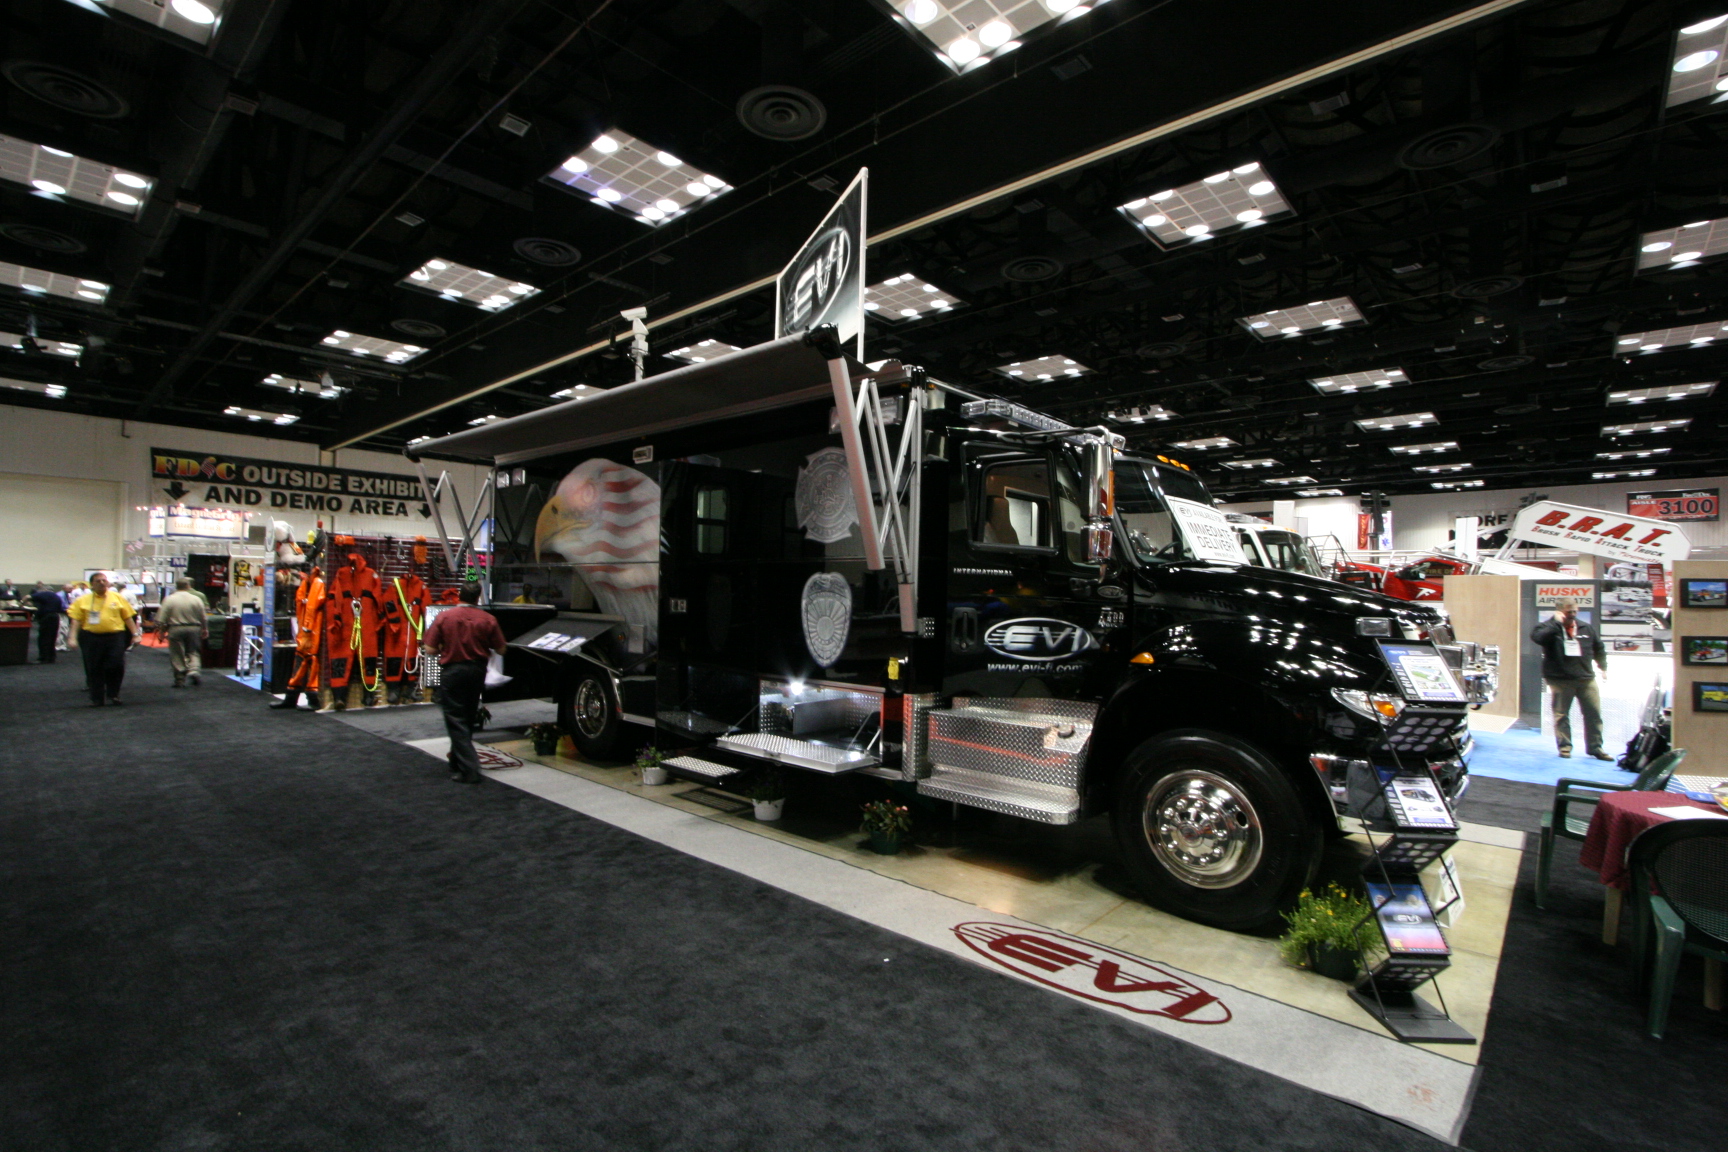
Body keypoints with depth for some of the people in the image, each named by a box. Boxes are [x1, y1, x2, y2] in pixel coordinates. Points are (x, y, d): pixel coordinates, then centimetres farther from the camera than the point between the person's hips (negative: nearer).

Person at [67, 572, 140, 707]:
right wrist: (73, 638, -8)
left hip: (115, 637, 0)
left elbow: (128, 617, 8)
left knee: (116, 666, -6)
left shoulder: (118, 598, 7)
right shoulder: (83, 600, 6)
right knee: (94, 669, 6)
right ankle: (96, 699, 15)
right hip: (92, 638, 1)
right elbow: (76, 620, 1)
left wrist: (135, 634, 3)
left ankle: (113, 694, 13)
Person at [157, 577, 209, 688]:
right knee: (193, 652, 12)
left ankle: (180, 679, 5)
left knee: (177, 655, 5)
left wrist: (162, 630, 7)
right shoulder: (196, 599, -1)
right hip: (193, 629, 1)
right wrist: (205, 629, 16)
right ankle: (194, 670, -11)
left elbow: (161, 619, -4)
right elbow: (203, 618, 3)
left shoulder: (169, 599, -4)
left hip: (175, 629, -1)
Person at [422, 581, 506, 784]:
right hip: (477, 670, 3)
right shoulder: (488, 619, -6)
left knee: (456, 721, 2)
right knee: (468, 719, 19)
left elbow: (430, 650, -10)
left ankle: (469, 769, -5)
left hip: (453, 671, -3)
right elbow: (501, 650, -2)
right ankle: (457, 763, 33)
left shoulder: (444, 617, -9)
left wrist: (445, 649, 11)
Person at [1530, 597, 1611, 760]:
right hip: (1560, 680, -5)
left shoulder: (1586, 628, 12)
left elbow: (1598, 648, 26)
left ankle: (1595, 747, 16)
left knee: (1594, 713, 6)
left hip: (1586, 678, 5)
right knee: (1561, 714, 2)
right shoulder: (1548, 627, -5)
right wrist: (1556, 623, -25)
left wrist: (1603, 666, 23)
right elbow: (1537, 637, -29)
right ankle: (1564, 746, 11)